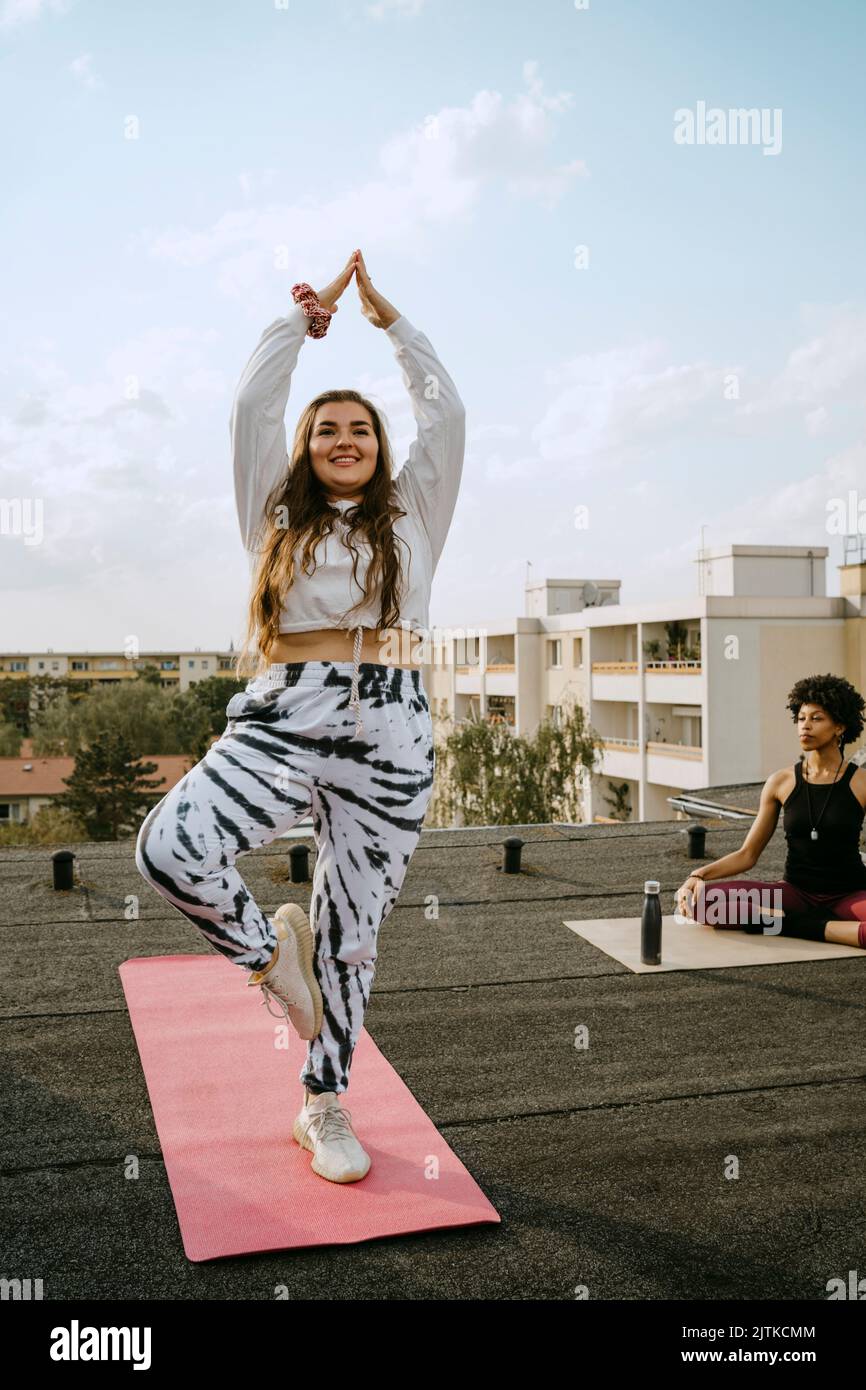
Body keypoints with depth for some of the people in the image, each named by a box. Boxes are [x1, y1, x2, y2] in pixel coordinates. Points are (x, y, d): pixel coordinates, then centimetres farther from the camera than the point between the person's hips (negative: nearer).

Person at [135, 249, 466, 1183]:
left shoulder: (411, 511, 18)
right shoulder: (278, 513, 18)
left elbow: (446, 412, 14)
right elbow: (251, 406, 15)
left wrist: (388, 318, 21)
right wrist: (303, 318, 25)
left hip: (389, 727, 1)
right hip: (283, 720, 0)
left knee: (352, 929, 4)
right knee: (170, 847, -26)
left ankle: (325, 1109, 24)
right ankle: (266, 948, 5)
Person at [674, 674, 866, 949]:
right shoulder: (781, 782, 3)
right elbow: (747, 854, 5)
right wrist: (698, 875, -10)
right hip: (795, 891, 2)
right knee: (699, 899, -23)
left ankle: (792, 924, -21)